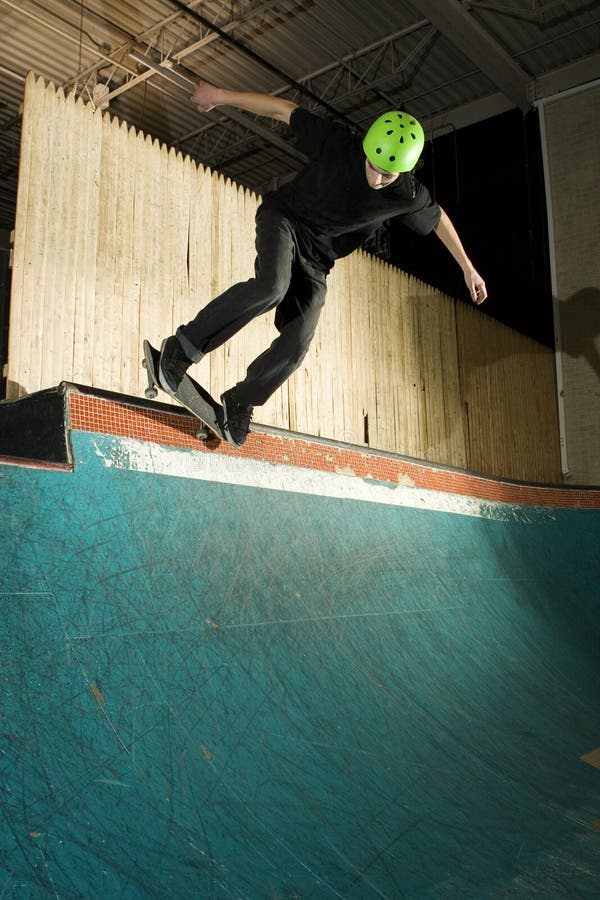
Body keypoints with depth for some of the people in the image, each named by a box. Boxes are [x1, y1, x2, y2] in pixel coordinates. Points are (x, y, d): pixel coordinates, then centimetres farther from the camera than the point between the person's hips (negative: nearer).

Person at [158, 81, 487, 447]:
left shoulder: (409, 196, -13)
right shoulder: (339, 143, -20)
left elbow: (439, 219, 7)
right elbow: (283, 109, -11)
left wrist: (467, 266, 16)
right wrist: (222, 96, -8)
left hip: (316, 260, 3)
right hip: (283, 219, -3)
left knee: (295, 346, -11)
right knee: (271, 286, -35)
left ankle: (241, 401, 13)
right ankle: (184, 347, -22)